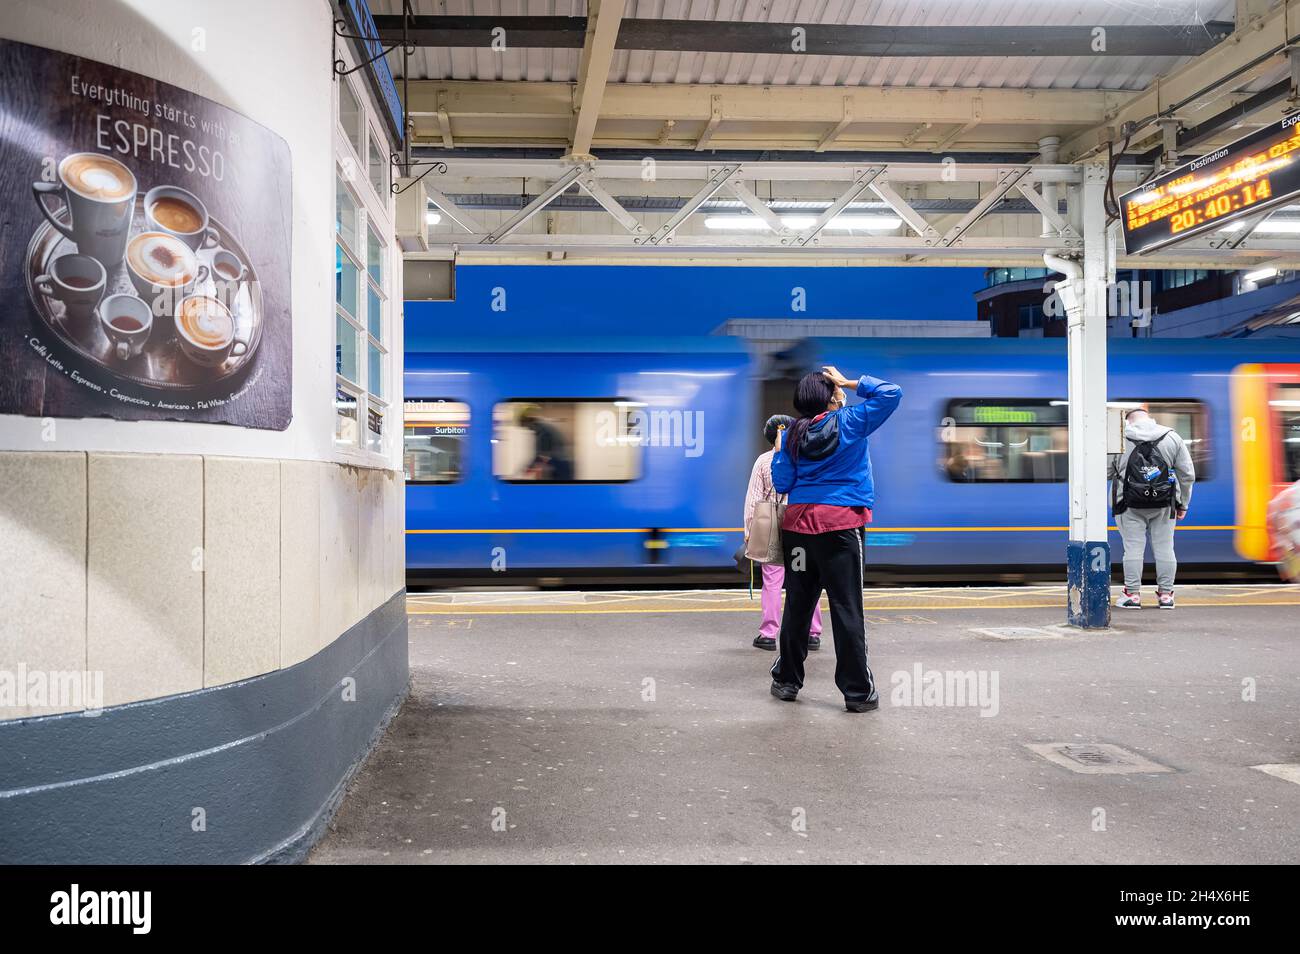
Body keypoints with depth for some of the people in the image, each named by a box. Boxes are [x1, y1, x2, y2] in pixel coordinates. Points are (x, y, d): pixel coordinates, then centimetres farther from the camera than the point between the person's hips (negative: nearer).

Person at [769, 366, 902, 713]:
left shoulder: (792, 434, 6)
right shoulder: (850, 423, -4)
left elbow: (781, 483, 6)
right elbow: (891, 393, 0)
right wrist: (850, 382, 5)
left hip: (797, 523, 4)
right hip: (840, 525, -4)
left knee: (797, 605, 13)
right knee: (847, 609, -1)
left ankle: (786, 681, 22)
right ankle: (858, 691, 3)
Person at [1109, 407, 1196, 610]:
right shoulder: (1172, 438, 6)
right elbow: (1188, 475, 7)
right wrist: (1183, 504, 15)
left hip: (1130, 504, -2)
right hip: (1164, 505, 2)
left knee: (1133, 548, 1)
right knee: (1164, 548, 8)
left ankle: (1132, 594, 4)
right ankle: (1165, 594, 12)